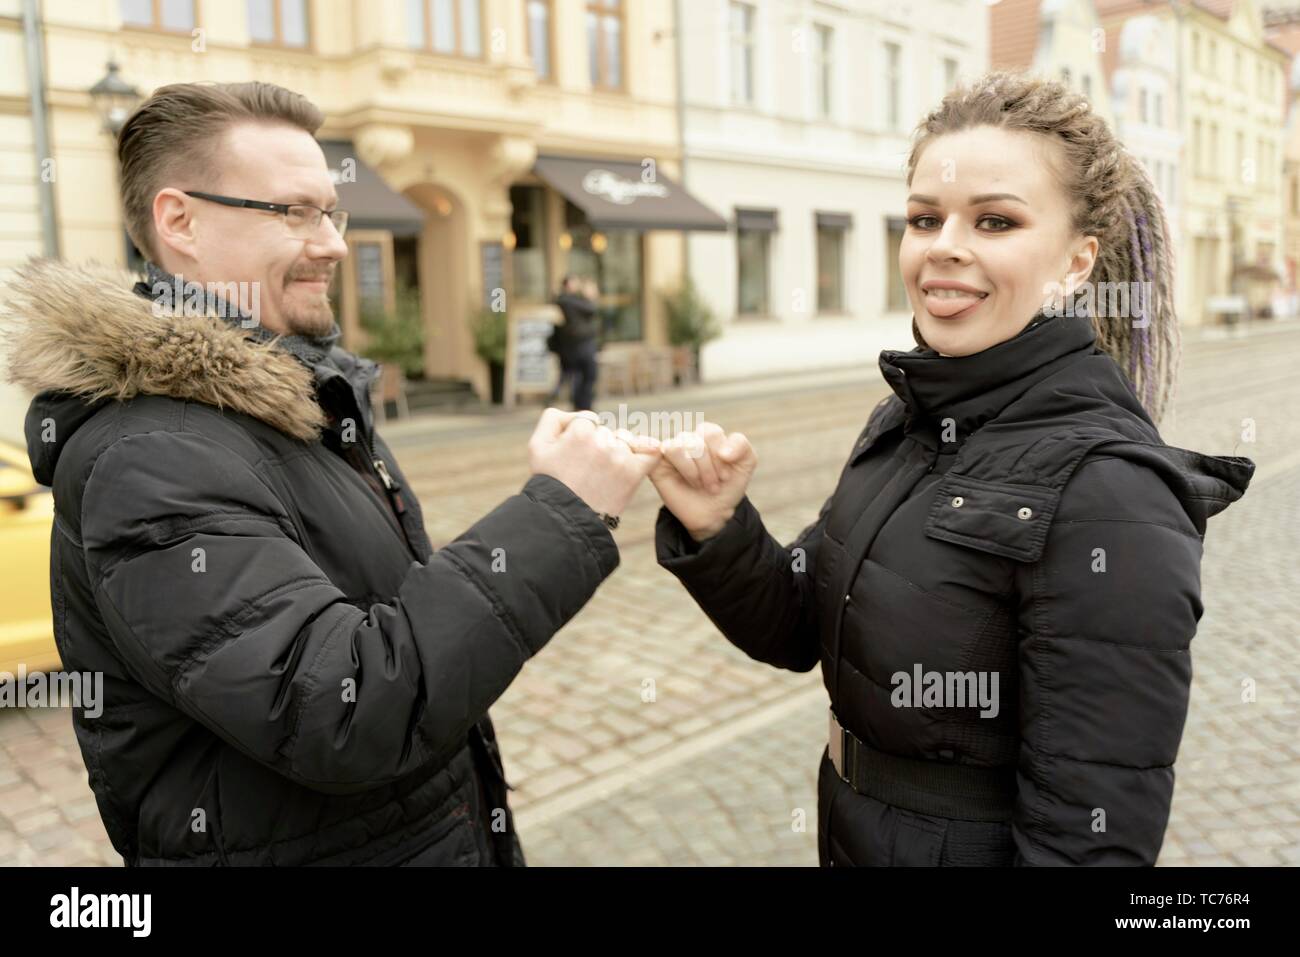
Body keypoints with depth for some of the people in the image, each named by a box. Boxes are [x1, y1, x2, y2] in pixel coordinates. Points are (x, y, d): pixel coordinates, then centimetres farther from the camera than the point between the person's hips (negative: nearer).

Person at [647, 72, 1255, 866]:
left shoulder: (1107, 494, -26)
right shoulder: (906, 420, -4)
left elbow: (1094, 835, -24)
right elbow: (800, 629, 0)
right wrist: (716, 531, -17)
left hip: (974, 846, -6)